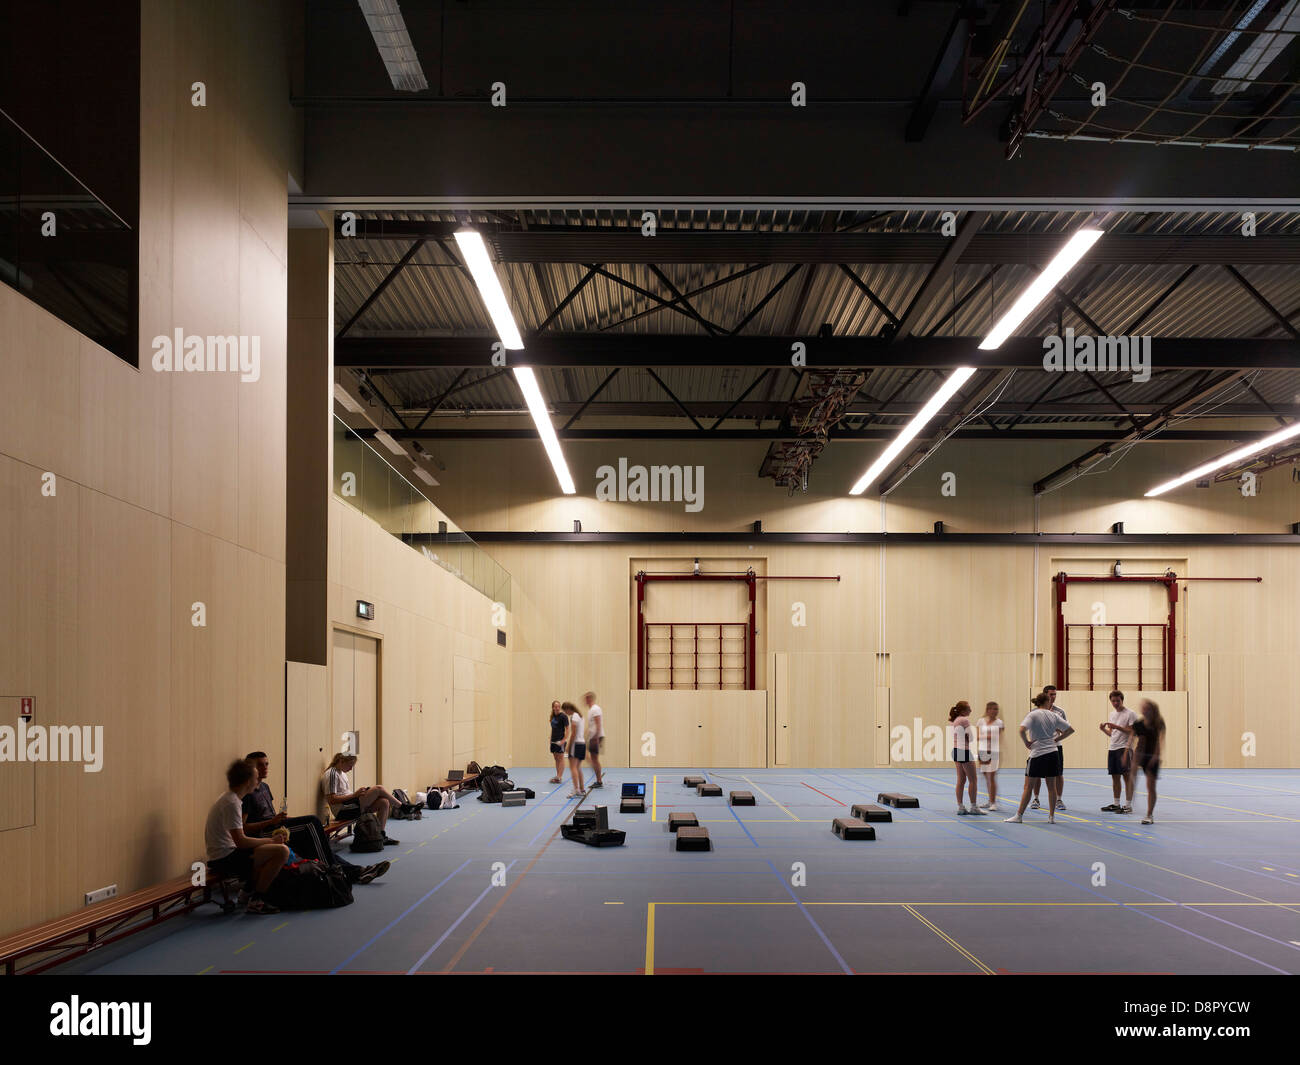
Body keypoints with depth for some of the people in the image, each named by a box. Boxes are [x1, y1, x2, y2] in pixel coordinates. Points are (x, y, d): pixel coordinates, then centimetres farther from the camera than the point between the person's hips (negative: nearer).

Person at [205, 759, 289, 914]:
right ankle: (256, 901, -11)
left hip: (221, 856, 11)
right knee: (282, 851, -21)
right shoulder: (232, 803, -18)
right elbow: (241, 841, -23)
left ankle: (248, 889, 18)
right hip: (225, 859, -11)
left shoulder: (229, 799, 13)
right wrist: (270, 841, -10)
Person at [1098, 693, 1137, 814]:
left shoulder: (1130, 714, -7)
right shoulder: (1112, 714, 16)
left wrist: (1116, 726, -22)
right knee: (1115, 777, 11)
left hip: (1124, 748, -8)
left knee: (1127, 776, -6)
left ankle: (1128, 805, -4)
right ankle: (1116, 804, 18)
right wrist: (1104, 729, 0)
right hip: (1112, 748, 8)